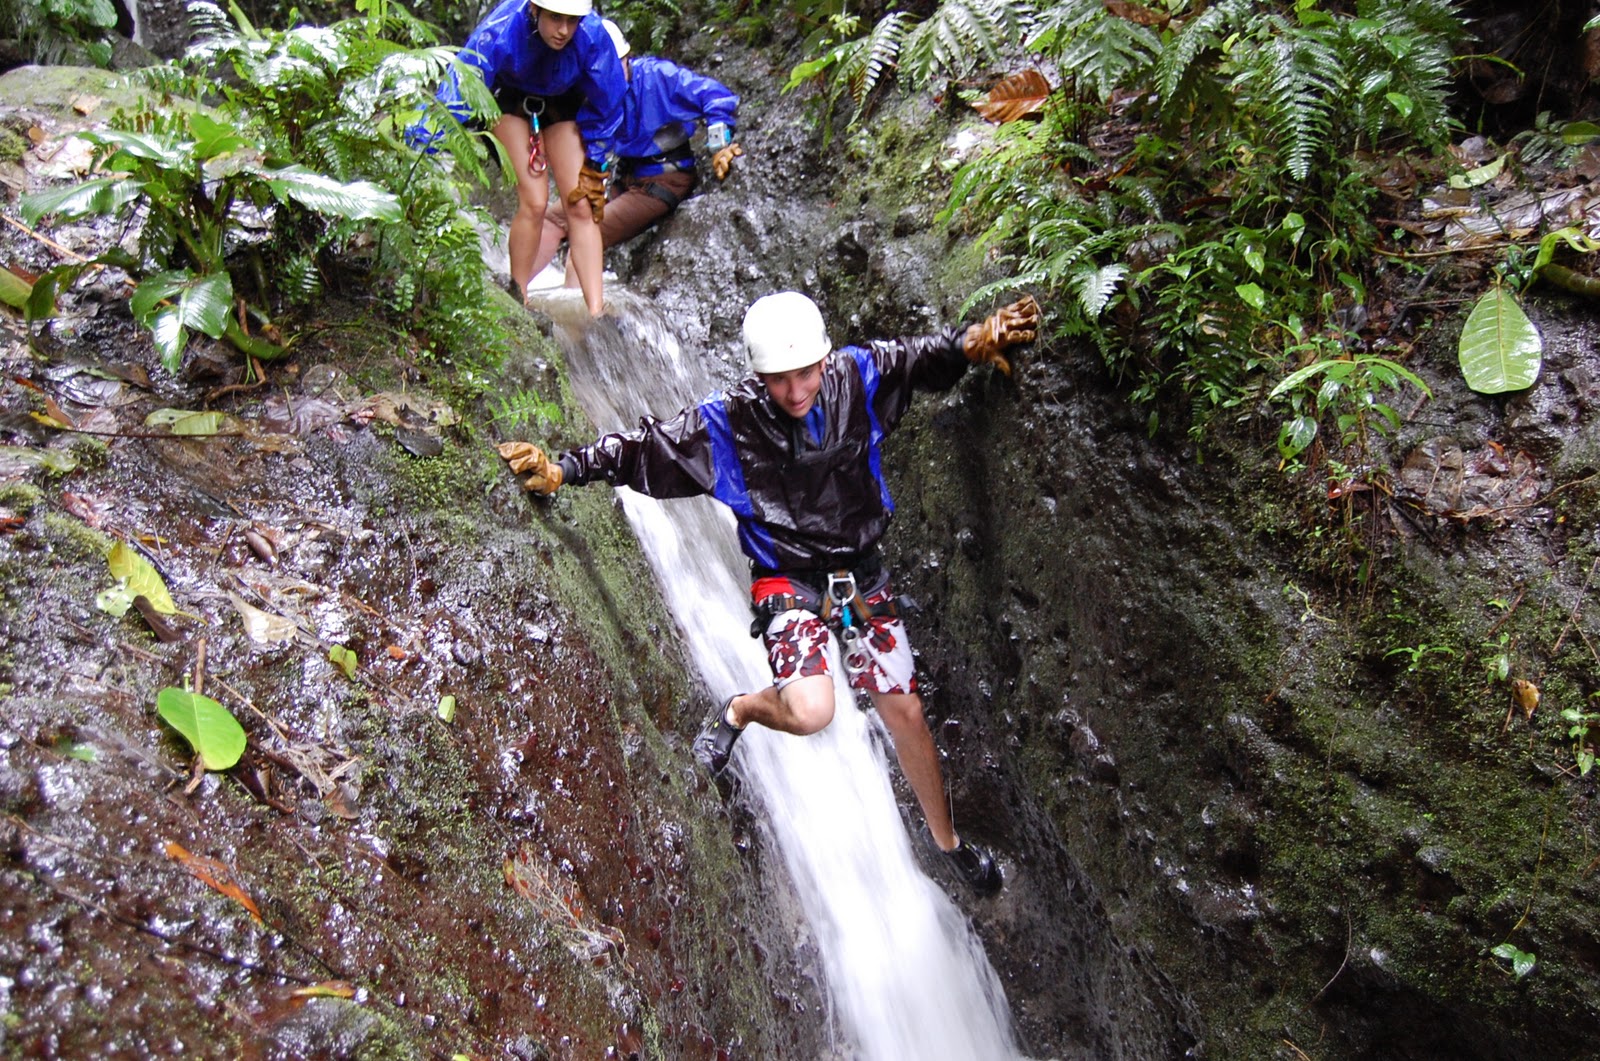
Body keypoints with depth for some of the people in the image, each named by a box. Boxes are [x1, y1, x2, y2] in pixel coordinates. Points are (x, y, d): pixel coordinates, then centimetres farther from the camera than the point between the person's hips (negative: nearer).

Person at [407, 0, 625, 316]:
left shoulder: (592, 36, -29)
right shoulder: (500, 31, -34)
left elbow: (606, 105, -13)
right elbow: (460, 88, -33)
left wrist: (594, 163, -9)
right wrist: (422, 145, -39)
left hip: (564, 105, 2)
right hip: (510, 99, -2)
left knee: (582, 207, -12)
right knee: (533, 202, -18)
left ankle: (596, 314, -14)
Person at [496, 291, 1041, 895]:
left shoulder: (859, 378, -9)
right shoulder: (724, 425, -16)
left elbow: (926, 355, -6)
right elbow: (642, 448, -16)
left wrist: (976, 341, -27)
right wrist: (563, 469, -26)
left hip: (862, 577, 4)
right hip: (787, 585, -3)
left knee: (905, 712, 9)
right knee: (810, 711, -28)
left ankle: (947, 841, 32)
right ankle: (738, 711, 9)